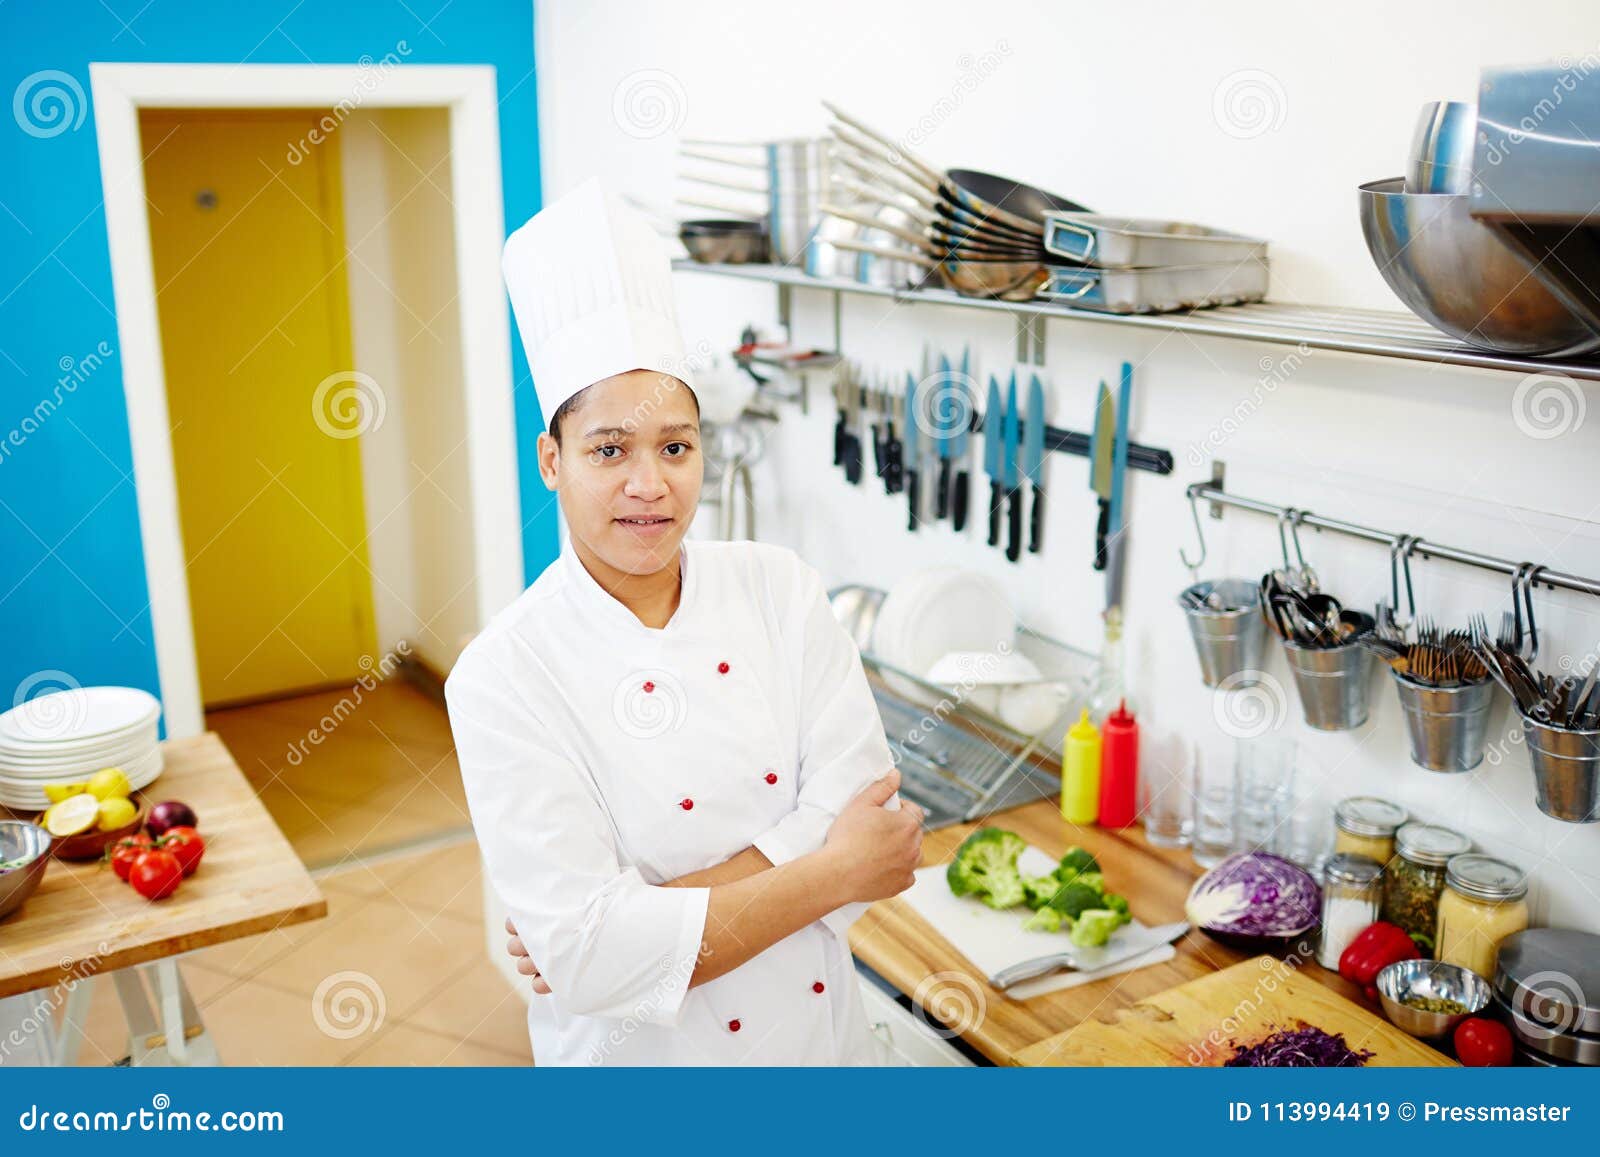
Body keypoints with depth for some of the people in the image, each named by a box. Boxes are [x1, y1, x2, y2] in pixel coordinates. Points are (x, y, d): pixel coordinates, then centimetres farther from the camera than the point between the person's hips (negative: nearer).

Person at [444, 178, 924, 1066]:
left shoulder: (780, 590, -9)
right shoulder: (504, 676, -19)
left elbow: (860, 810, -15)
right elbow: (589, 958, -24)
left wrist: (640, 916, -22)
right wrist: (832, 875, -21)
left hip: (818, 1026, 3)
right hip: (645, 1051, -2)